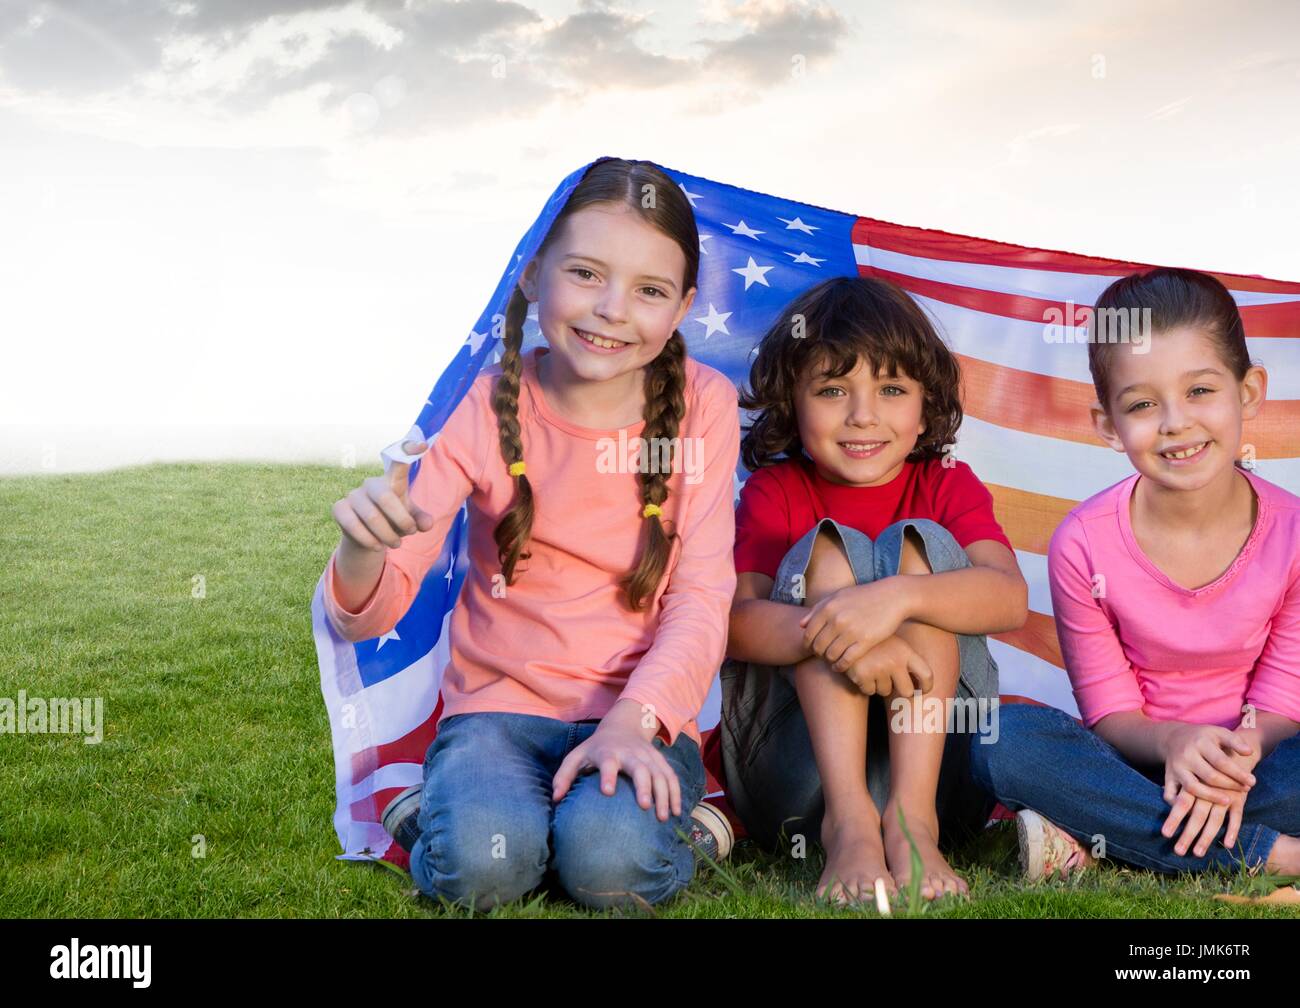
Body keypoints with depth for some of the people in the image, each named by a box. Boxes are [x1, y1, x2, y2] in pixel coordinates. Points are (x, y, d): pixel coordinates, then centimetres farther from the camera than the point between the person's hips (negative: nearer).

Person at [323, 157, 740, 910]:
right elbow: (371, 615, -9)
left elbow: (702, 593, -7)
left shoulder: (702, 404, -4)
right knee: (480, 864, -29)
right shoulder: (492, 407, -6)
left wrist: (634, 719, -24)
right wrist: (364, 549, -33)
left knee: (612, 866, -29)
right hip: (501, 702, 0)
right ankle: (441, 813, 3)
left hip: (639, 713, 0)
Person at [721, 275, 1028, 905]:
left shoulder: (947, 486, 6)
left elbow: (1010, 598, -17)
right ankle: (848, 821, -34)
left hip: (930, 755, 1)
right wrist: (829, 635, -38)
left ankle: (913, 817, -32)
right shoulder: (773, 493, 3)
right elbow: (733, 621, -17)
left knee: (919, 543, -18)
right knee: (830, 548, -19)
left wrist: (897, 597, -37)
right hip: (792, 777, -1)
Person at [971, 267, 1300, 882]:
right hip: (1142, 756, 0)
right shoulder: (1085, 545, -13)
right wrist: (1174, 743, -30)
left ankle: (1094, 842, -25)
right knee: (1004, 740, -30)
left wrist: (1236, 756, -30)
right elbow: (1111, 711, -6)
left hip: (1247, 756, 0)